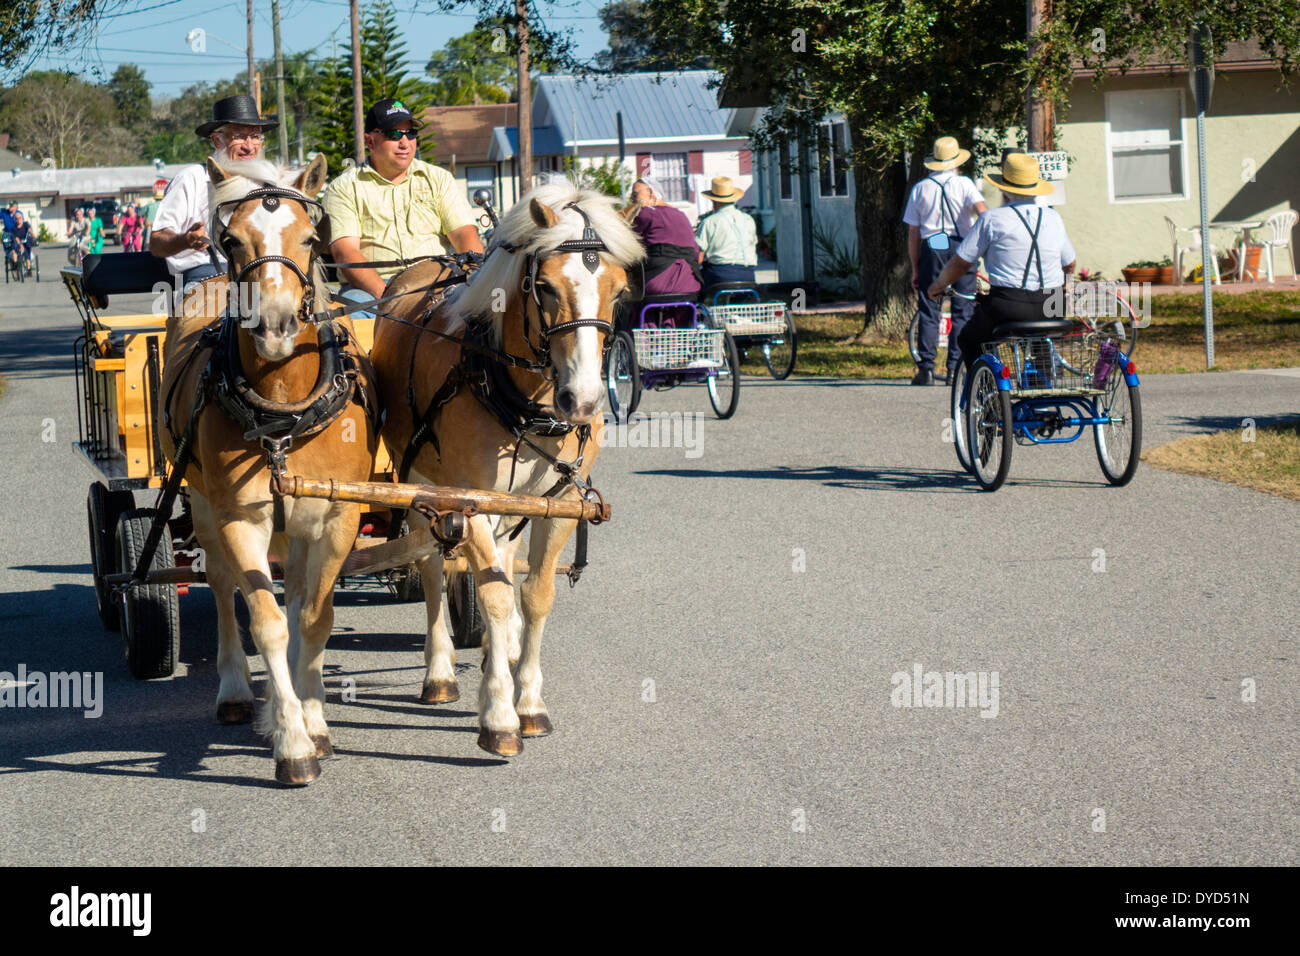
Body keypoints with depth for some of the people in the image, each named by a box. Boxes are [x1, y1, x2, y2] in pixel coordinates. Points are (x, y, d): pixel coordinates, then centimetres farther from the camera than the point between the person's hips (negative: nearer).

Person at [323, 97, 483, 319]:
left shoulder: (439, 179, 19)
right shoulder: (344, 188, 8)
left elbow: (465, 233, 8)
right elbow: (345, 251, -6)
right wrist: (385, 294, -23)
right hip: (371, 288, -2)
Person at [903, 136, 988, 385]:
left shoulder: (920, 189, 8)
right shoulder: (964, 184, 1)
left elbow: (913, 233, 7)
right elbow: (982, 210, -17)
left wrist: (915, 269, 12)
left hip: (931, 251, 1)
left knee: (928, 312, 5)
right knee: (962, 312, 4)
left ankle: (926, 367, -2)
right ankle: (955, 368, 0)